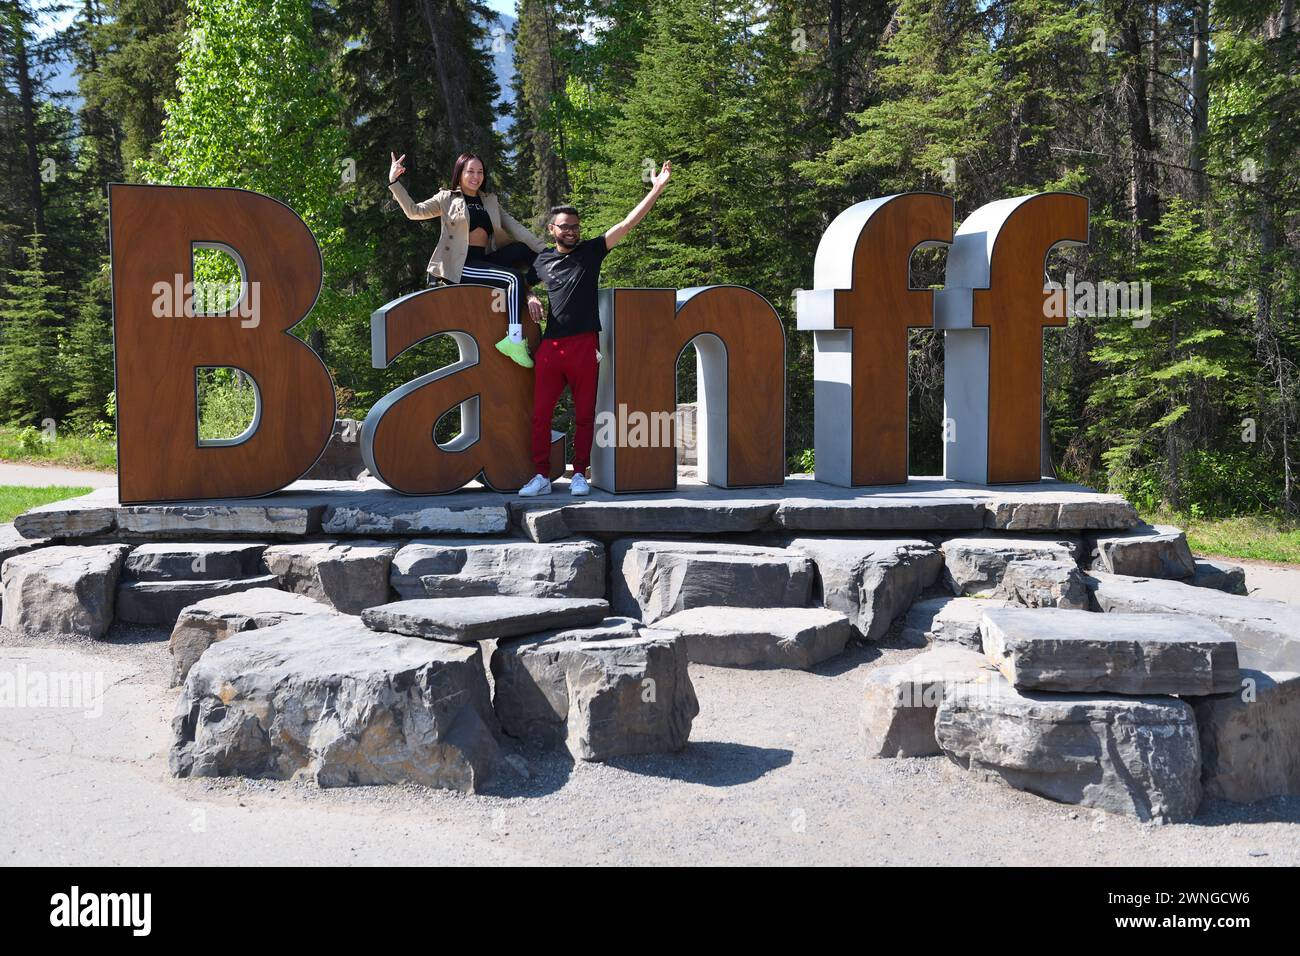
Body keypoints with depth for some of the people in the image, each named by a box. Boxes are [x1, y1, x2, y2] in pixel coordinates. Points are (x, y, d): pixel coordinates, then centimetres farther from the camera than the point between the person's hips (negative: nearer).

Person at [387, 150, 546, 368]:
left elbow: (514, 227, 14)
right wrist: (394, 182, -10)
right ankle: (515, 340, -34)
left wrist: (545, 250, 2)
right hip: (460, 266, -5)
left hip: (486, 260, 5)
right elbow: (414, 211, 2)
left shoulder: (490, 201, 20)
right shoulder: (447, 199, 8)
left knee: (525, 251, -23)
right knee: (514, 279, -29)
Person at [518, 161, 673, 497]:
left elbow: (628, 223, 1)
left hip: (584, 344, -1)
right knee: (541, 413, -1)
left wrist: (656, 189, -5)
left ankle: (579, 474, 12)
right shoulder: (543, 260, 13)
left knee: (585, 414, 3)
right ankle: (541, 476, 6)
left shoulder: (591, 251, 7)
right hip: (550, 344, 2)